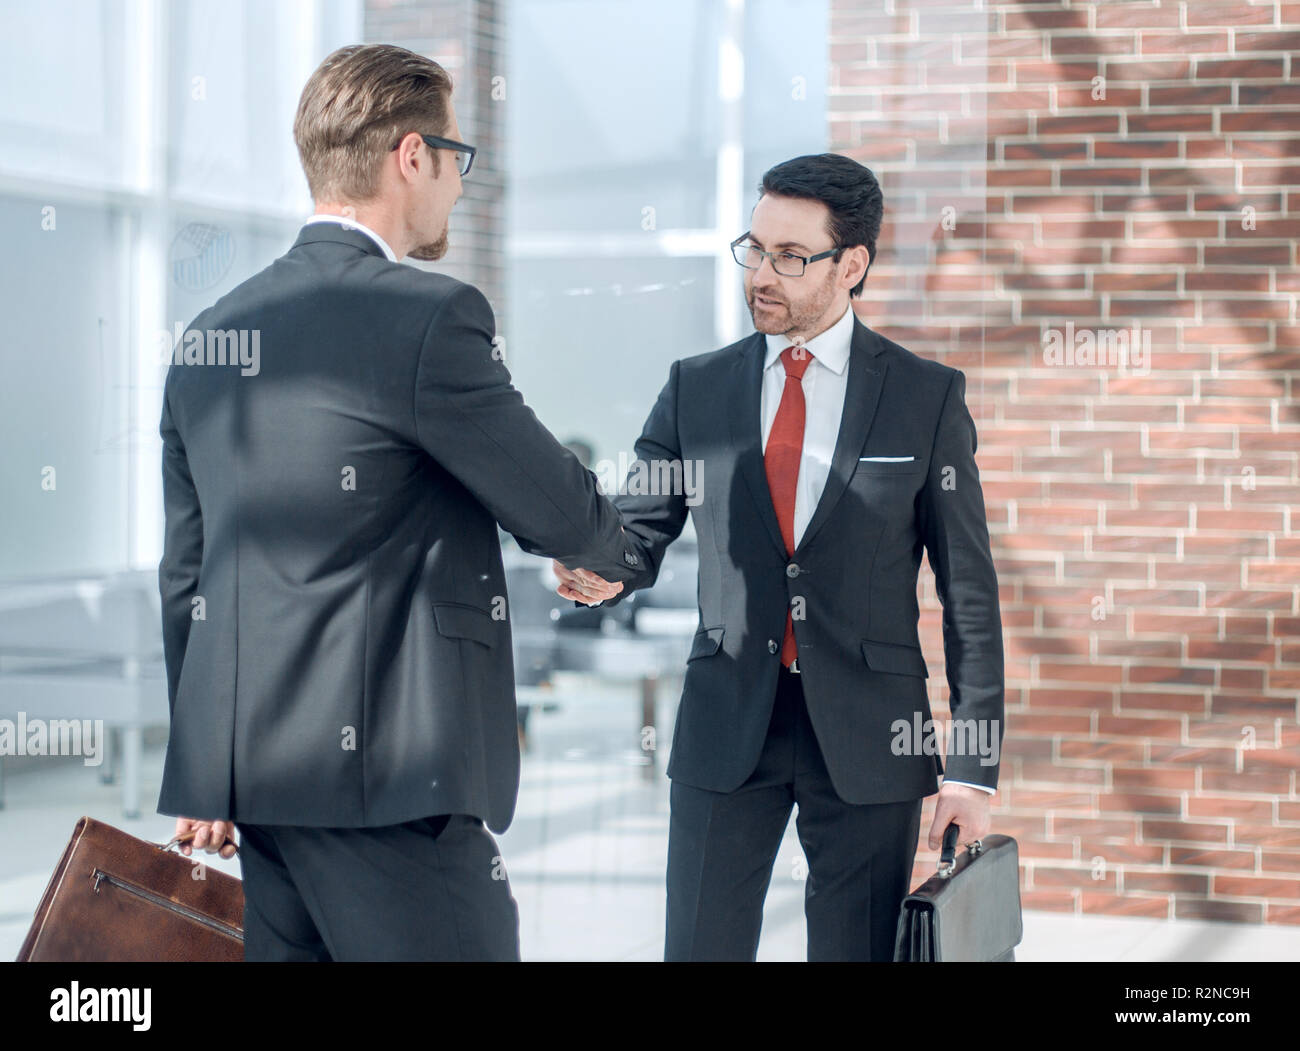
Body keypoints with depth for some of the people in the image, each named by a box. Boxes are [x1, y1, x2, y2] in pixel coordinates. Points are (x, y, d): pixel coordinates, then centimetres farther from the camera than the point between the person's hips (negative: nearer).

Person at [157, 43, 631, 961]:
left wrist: (206, 776, 24)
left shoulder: (209, 335, 13)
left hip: (244, 766, 8)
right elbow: (555, 506, -4)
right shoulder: (429, 317, -11)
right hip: (388, 775, -8)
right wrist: (614, 555, 20)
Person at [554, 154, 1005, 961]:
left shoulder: (927, 396, 1)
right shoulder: (697, 389, 7)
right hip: (727, 724, 2)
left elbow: (967, 587, 1)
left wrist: (974, 769, -4)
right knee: (700, 948, 2)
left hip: (867, 738, -2)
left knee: (856, 952, 3)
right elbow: (645, 529, 8)